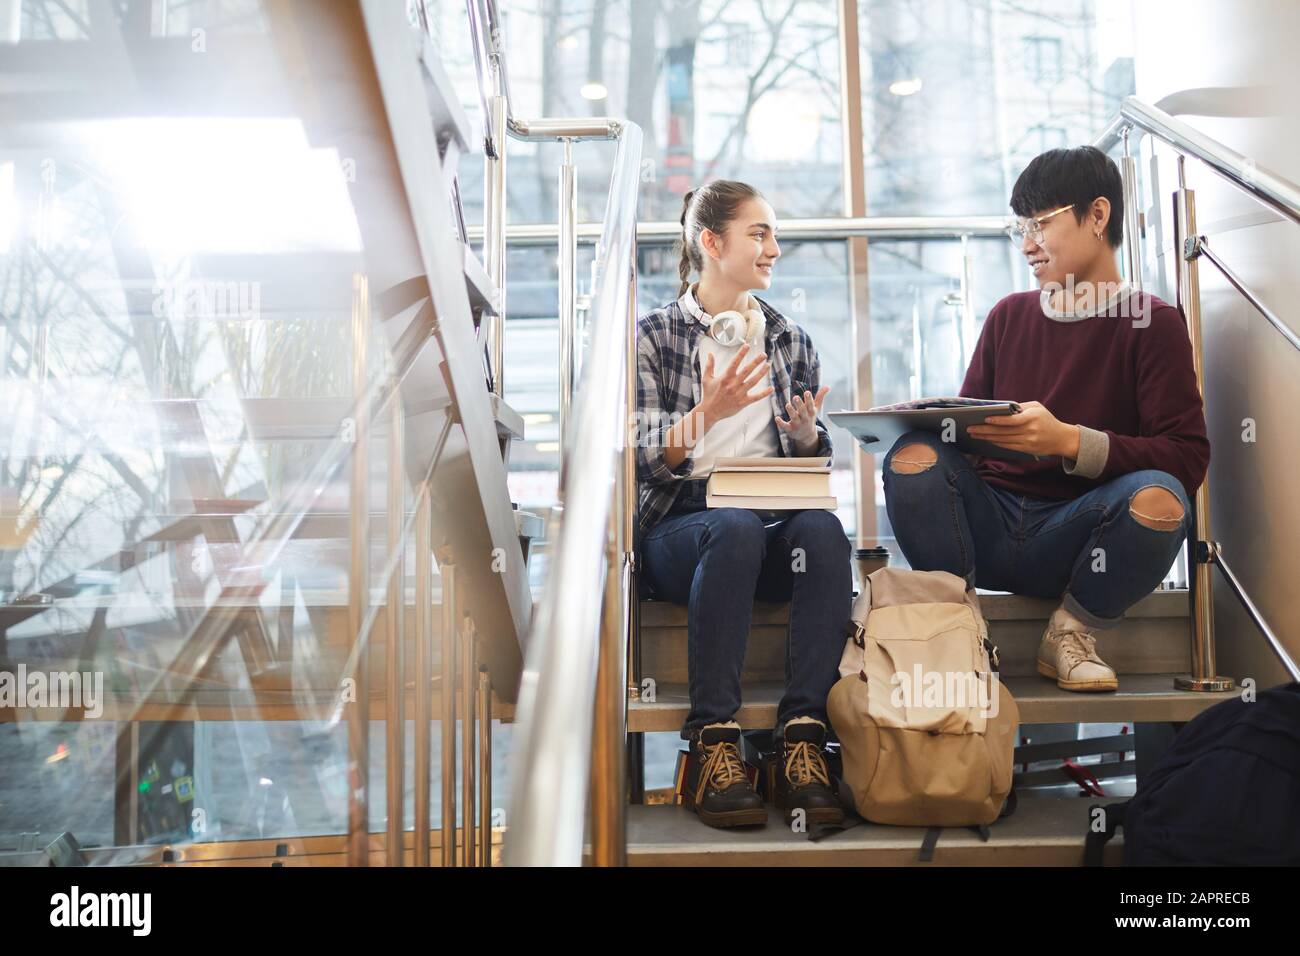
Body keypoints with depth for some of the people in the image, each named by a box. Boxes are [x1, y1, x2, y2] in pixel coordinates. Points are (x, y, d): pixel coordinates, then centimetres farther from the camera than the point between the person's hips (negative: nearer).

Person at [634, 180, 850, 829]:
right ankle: (713, 744, -35)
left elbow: (814, 464, 20)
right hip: (679, 526, -3)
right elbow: (641, 458, -3)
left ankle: (802, 740, -36)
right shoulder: (654, 335, 7)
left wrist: (805, 434, -4)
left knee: (823, 528, -32)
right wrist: (707, 412, -20)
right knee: (736, 529, -37)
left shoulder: (791, 342, 20)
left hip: (774, 523, 3)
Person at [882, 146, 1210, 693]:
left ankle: (1071, 634, -4)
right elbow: (968, 422, 13)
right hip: (988, 529, 2)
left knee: (1159, 500, -33)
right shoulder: (1008, 316, 15)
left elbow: (1188, 458, -11)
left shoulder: (1151, 323, 1)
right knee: (914, 456, -25)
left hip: (1068, 541, -2)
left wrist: (1070, 441, -24)